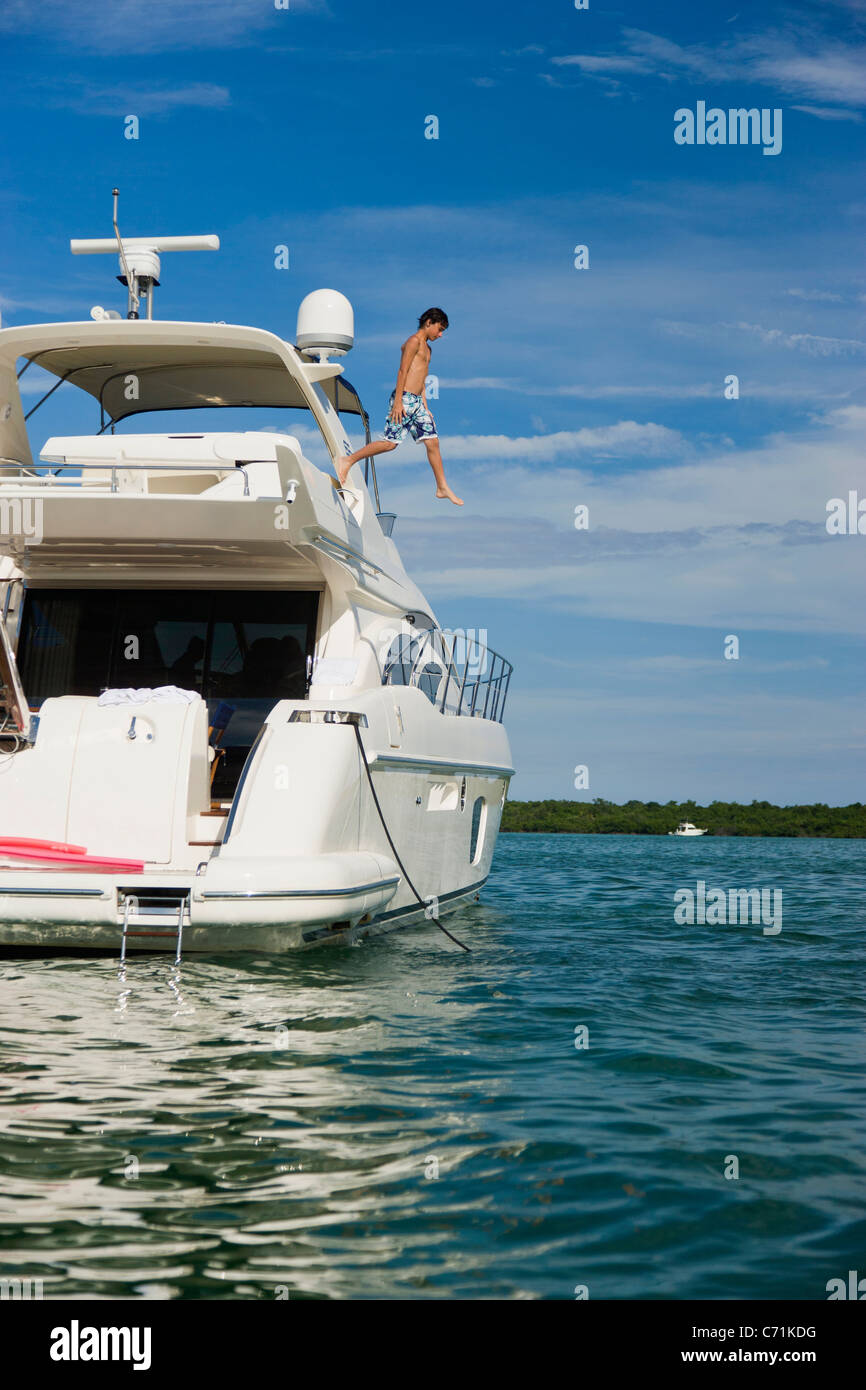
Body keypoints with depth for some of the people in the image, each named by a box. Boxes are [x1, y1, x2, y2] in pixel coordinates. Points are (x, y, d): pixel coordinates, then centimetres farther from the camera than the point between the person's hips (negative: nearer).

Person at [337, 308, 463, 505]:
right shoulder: (414, 341, -7)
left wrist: (426, 407, 22)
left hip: (417, 402, 9)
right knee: (390, 442, -11)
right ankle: (347, 461, -2)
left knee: (432, 442, 3)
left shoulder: (426, 348, 23)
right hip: (405, 399, -9)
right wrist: (398, 401, -21)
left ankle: (442, 488, 6)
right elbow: (402, 371, -14)